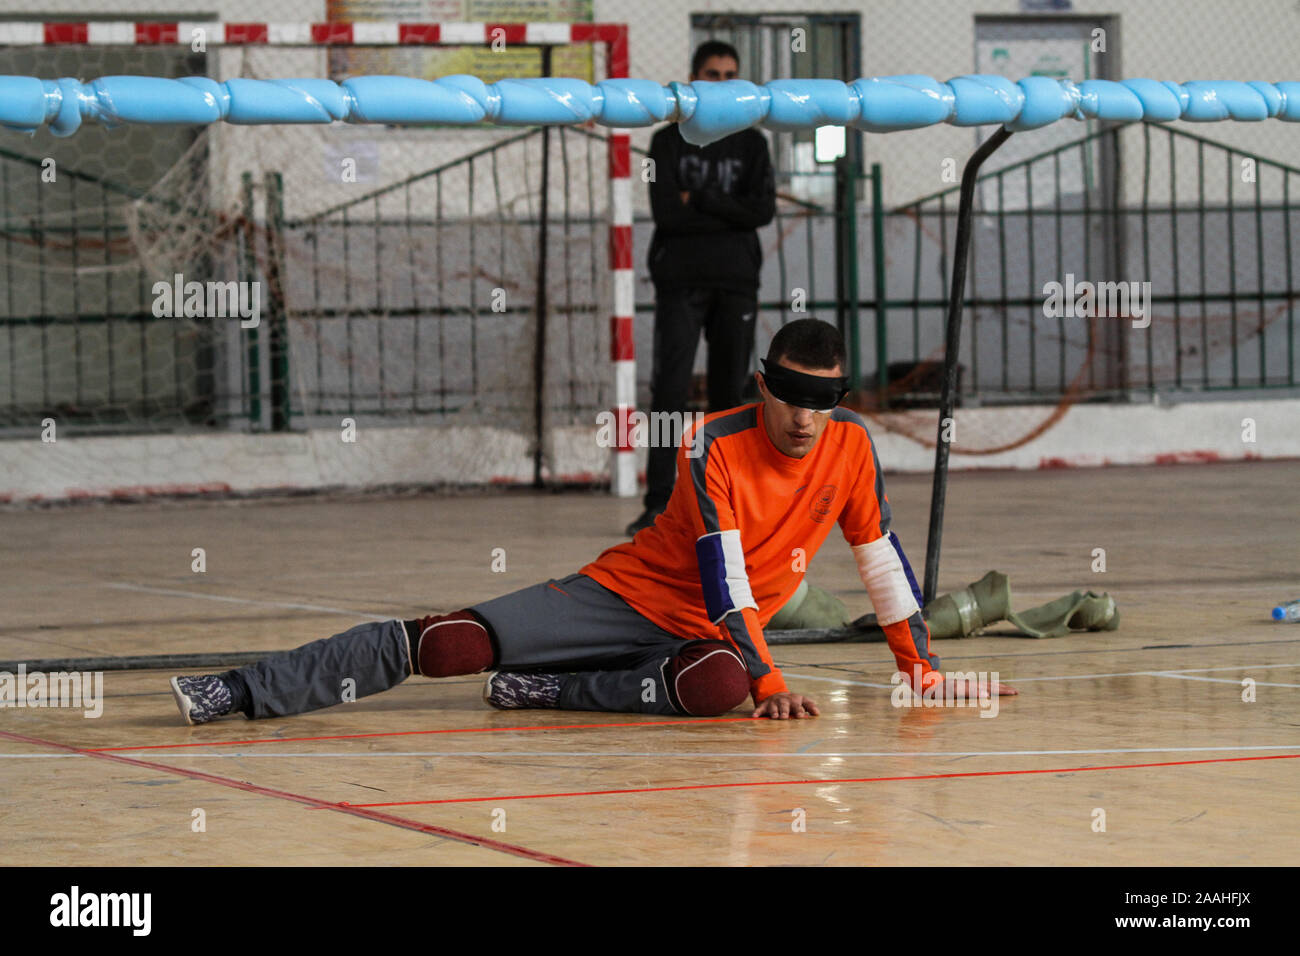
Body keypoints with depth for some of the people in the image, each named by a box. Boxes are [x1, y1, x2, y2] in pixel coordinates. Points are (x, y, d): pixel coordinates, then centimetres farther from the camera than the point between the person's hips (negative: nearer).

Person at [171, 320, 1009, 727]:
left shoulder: (851, 446, -5)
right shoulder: (717, 449, -17)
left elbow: (881, 554, 9)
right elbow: (724, 584, -21)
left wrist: (919, 661, 10)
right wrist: (772, 680, -28)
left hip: (709, 637, 3)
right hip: (624, 596, -3)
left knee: (718, 685, -39)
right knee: (448, 643, -19)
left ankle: (541, 692, -22)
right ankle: (240, 694, -21)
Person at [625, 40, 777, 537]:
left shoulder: (751, 145, 12)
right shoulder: (669, 142, 6)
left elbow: (763, 210, -4)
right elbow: (666, 212, -8)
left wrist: (699, 201, -9)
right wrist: (729, 214, -7)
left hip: (736, 282, 2)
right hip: (680, 281, -2)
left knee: (730, 392, 3)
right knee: (670, 390, -11)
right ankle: (659, 504, -14)